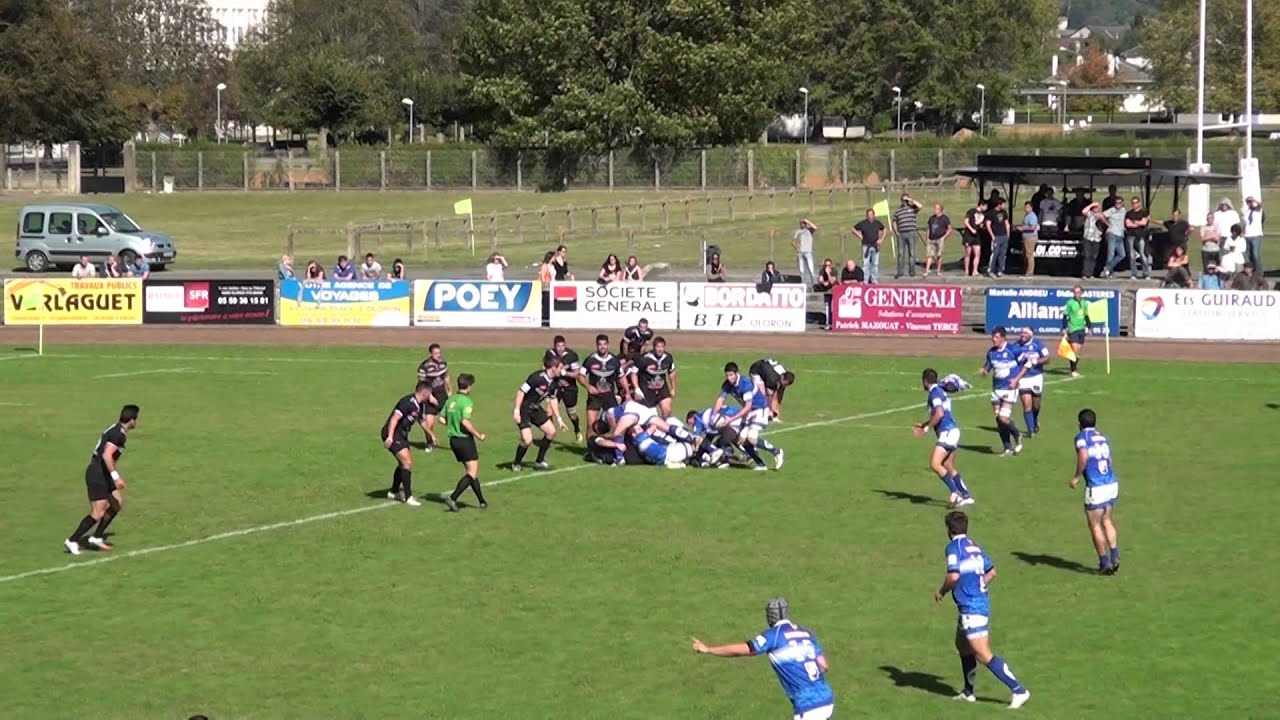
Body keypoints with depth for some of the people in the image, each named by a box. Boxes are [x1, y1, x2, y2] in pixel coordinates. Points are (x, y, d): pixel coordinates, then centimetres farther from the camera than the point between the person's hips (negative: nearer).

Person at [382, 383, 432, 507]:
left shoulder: (418, 406, 8)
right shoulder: (408, 403, -22)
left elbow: (421, 420, 26)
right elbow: (395, 418, -28)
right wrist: (390, 437, -33)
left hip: (401, 435, 10)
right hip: (393, 434, -10)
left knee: (404, 463, 19)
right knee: (407, 462, -15)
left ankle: (393, 492, 35)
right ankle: (408, 497, -12)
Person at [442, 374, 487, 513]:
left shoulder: (450, 400, 7)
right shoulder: (466, 401, -16)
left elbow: (442, 419, 11)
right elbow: (465, 422, -26)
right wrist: (478, 435, -16)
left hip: (453, 439, 9)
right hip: (465, 440, -9)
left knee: (472, 471, 17)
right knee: (472, 473, -5)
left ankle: (481, 501, 21)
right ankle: (453, 498, -18)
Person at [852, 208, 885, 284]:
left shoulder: (877, 223, 5)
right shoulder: (863, 223, -3)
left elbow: (884, 230, 20)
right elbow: (854, 229, 6)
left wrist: (881, 239, 9)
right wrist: (860, 236, -4)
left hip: (875, 246, 3)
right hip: (866, 246, -3)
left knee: (875, 264, 6)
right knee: (865, 263, -5)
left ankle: (874, 280, 15)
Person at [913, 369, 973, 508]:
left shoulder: (934, 393, -10)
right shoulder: (940, 391, 20)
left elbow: (939, 414, -24)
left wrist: (926, 428, -16)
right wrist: (923, 425, 31)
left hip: (947, 432, -10)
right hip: (951, 431, 10)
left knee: (934, 464, -17)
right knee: (949, 468, 14)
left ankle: (954, 492, -21)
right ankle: (966, 496, 14)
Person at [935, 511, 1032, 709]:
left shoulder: (954, 547, -11)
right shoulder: (974, 546, 13)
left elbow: (953, 575, -22)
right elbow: (991, 571, 19)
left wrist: (941, 591, -5)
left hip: (971, 607, -9)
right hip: (982, 602, 9)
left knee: (983, 655, -10)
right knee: (963, 645, 25)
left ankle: (1019, 690, -15)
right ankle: (968, 692, 33)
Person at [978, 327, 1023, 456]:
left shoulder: (1012, 350, -11)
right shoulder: (991, 352, 3)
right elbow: (987, 367, 14)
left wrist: (1016, 379, -12)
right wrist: (984, 371, -10)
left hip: (1009, 389, -5)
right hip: (996, 389, 5)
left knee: (1004, 419, -16)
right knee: (999, 420, 4)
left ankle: (1017, 436, 14)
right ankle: (1008, 448, 18)